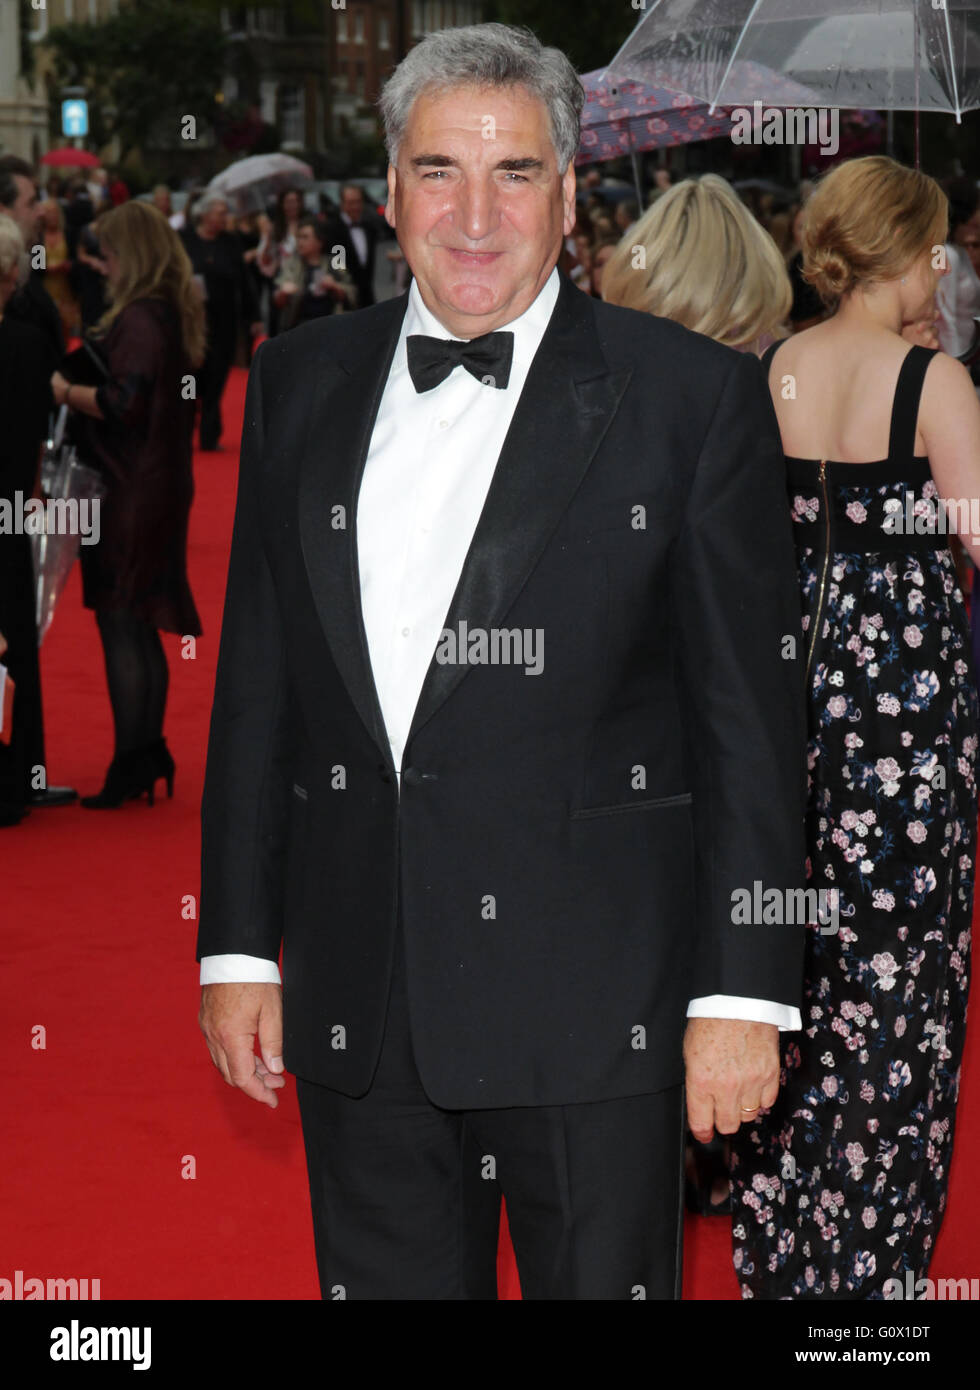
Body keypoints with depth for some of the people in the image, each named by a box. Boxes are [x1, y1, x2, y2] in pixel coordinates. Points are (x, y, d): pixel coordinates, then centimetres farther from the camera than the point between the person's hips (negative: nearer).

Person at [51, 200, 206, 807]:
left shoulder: (139, 319, -18)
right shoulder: (175, 313, 11)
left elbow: (125, 400, -25)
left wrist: (67, 392, -11)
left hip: (129, 491, -10)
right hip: (162, 482, 10)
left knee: (121, 625, -4)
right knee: (140, 629, 16)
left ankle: (132, 764, 0)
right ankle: (150, 752, 22)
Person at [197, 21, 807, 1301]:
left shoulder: (693, 398, -3)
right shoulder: (302, 383, 9)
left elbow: (750, 715, -4)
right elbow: (256, 682, 12)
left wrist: (743, 993, -8)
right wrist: (238, 946, 9)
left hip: (592, 1005, -3)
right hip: (355, 1002, 4)